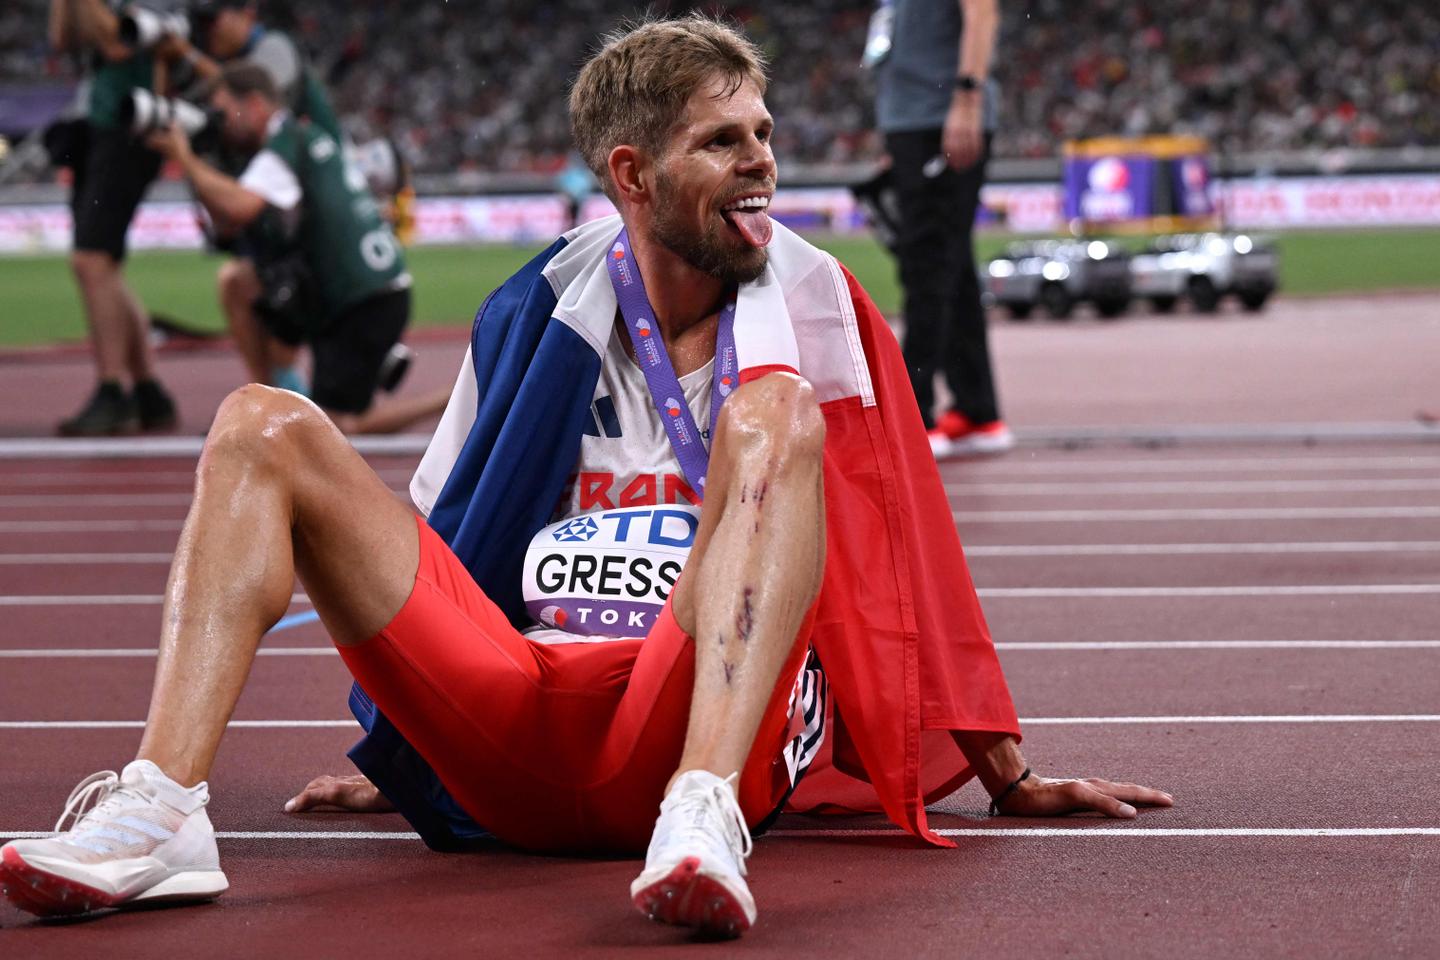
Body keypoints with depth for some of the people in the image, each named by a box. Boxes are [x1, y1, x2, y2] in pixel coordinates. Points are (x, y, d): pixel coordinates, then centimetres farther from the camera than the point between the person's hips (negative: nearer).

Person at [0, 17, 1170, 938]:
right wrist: (388, 756, 31)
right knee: (265, 429, -8)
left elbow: (907, 549, 12)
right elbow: (440, 535, 26)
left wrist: (1007, 775, 14)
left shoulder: (810, 301, 9)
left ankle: (703, 819, -46)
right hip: (502, 740, 3)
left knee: (771, 415, -26)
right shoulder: (537, 310, 15)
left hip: (697, 714, -3)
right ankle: (161, 814, -29)